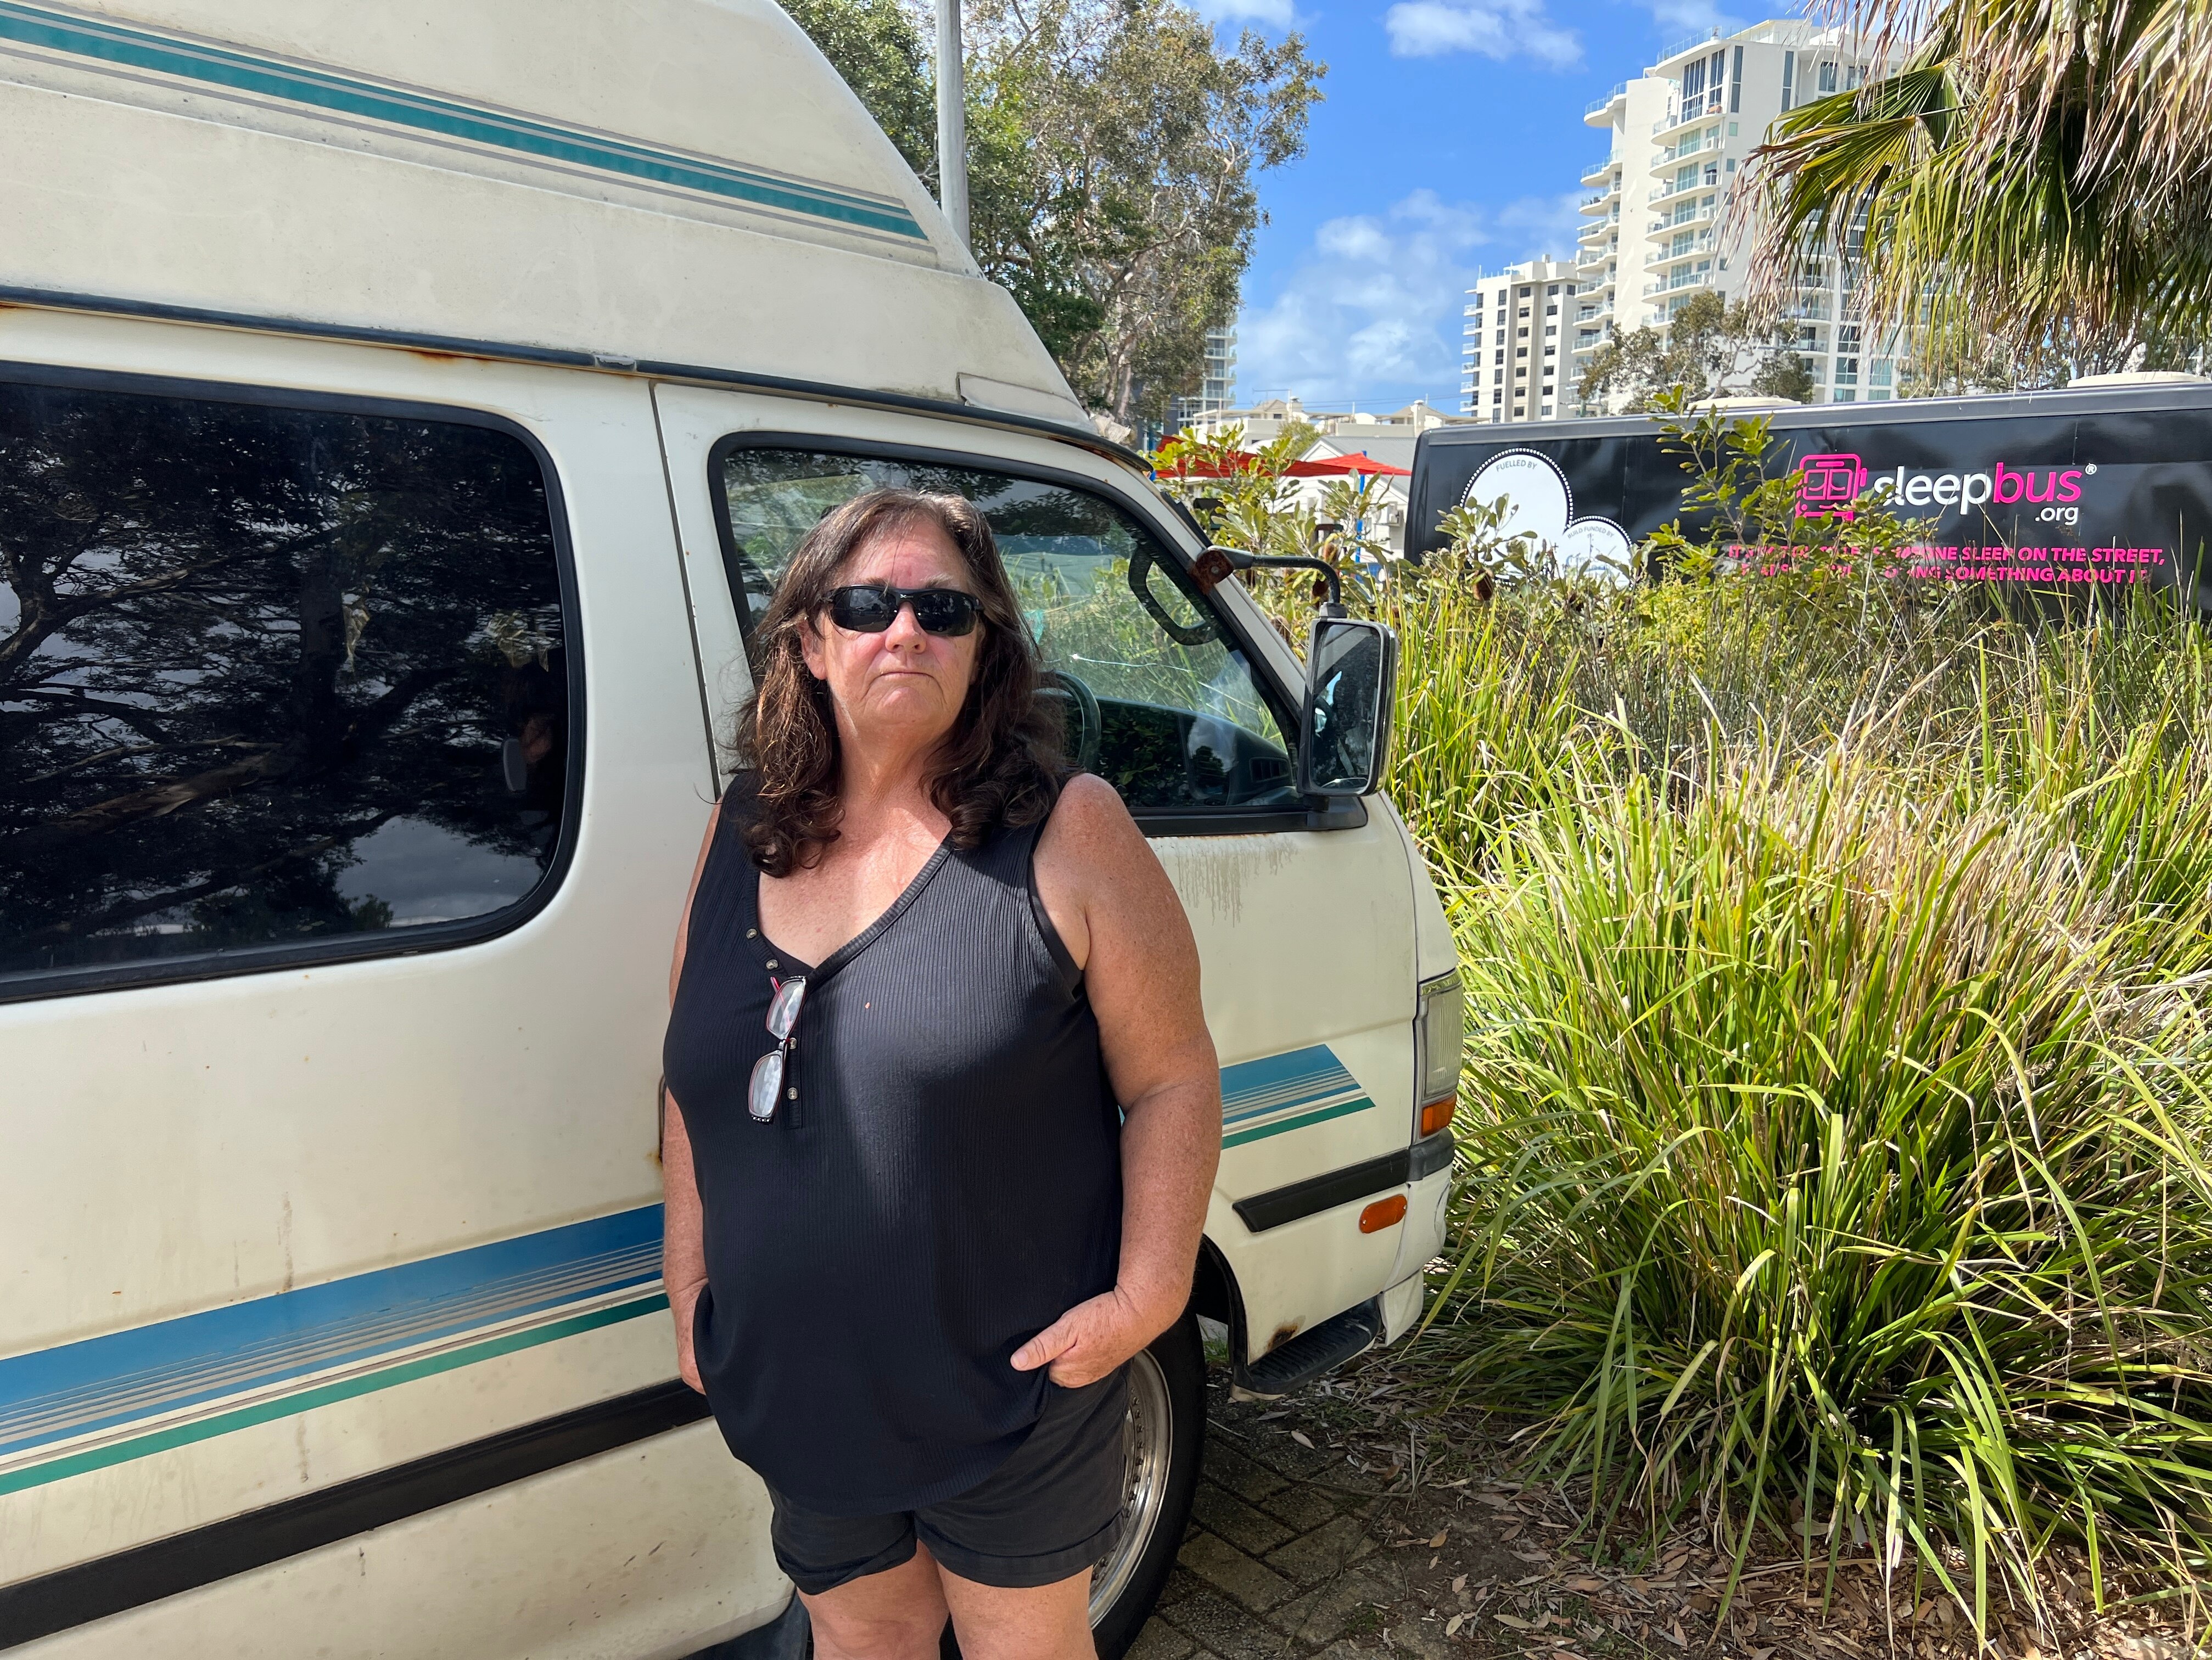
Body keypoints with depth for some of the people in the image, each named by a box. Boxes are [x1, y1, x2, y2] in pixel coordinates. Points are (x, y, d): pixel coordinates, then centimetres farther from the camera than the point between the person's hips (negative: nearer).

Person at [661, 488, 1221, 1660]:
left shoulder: (1068, 834, -12)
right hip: (798, 1386, 4)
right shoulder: (741, 833, 2)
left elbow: (1173, 1082, -9)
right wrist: (690, 1295, 11)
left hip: (1014, 1388, -4)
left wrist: (1147, 1296, -15)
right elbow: (696, 1095, 11)